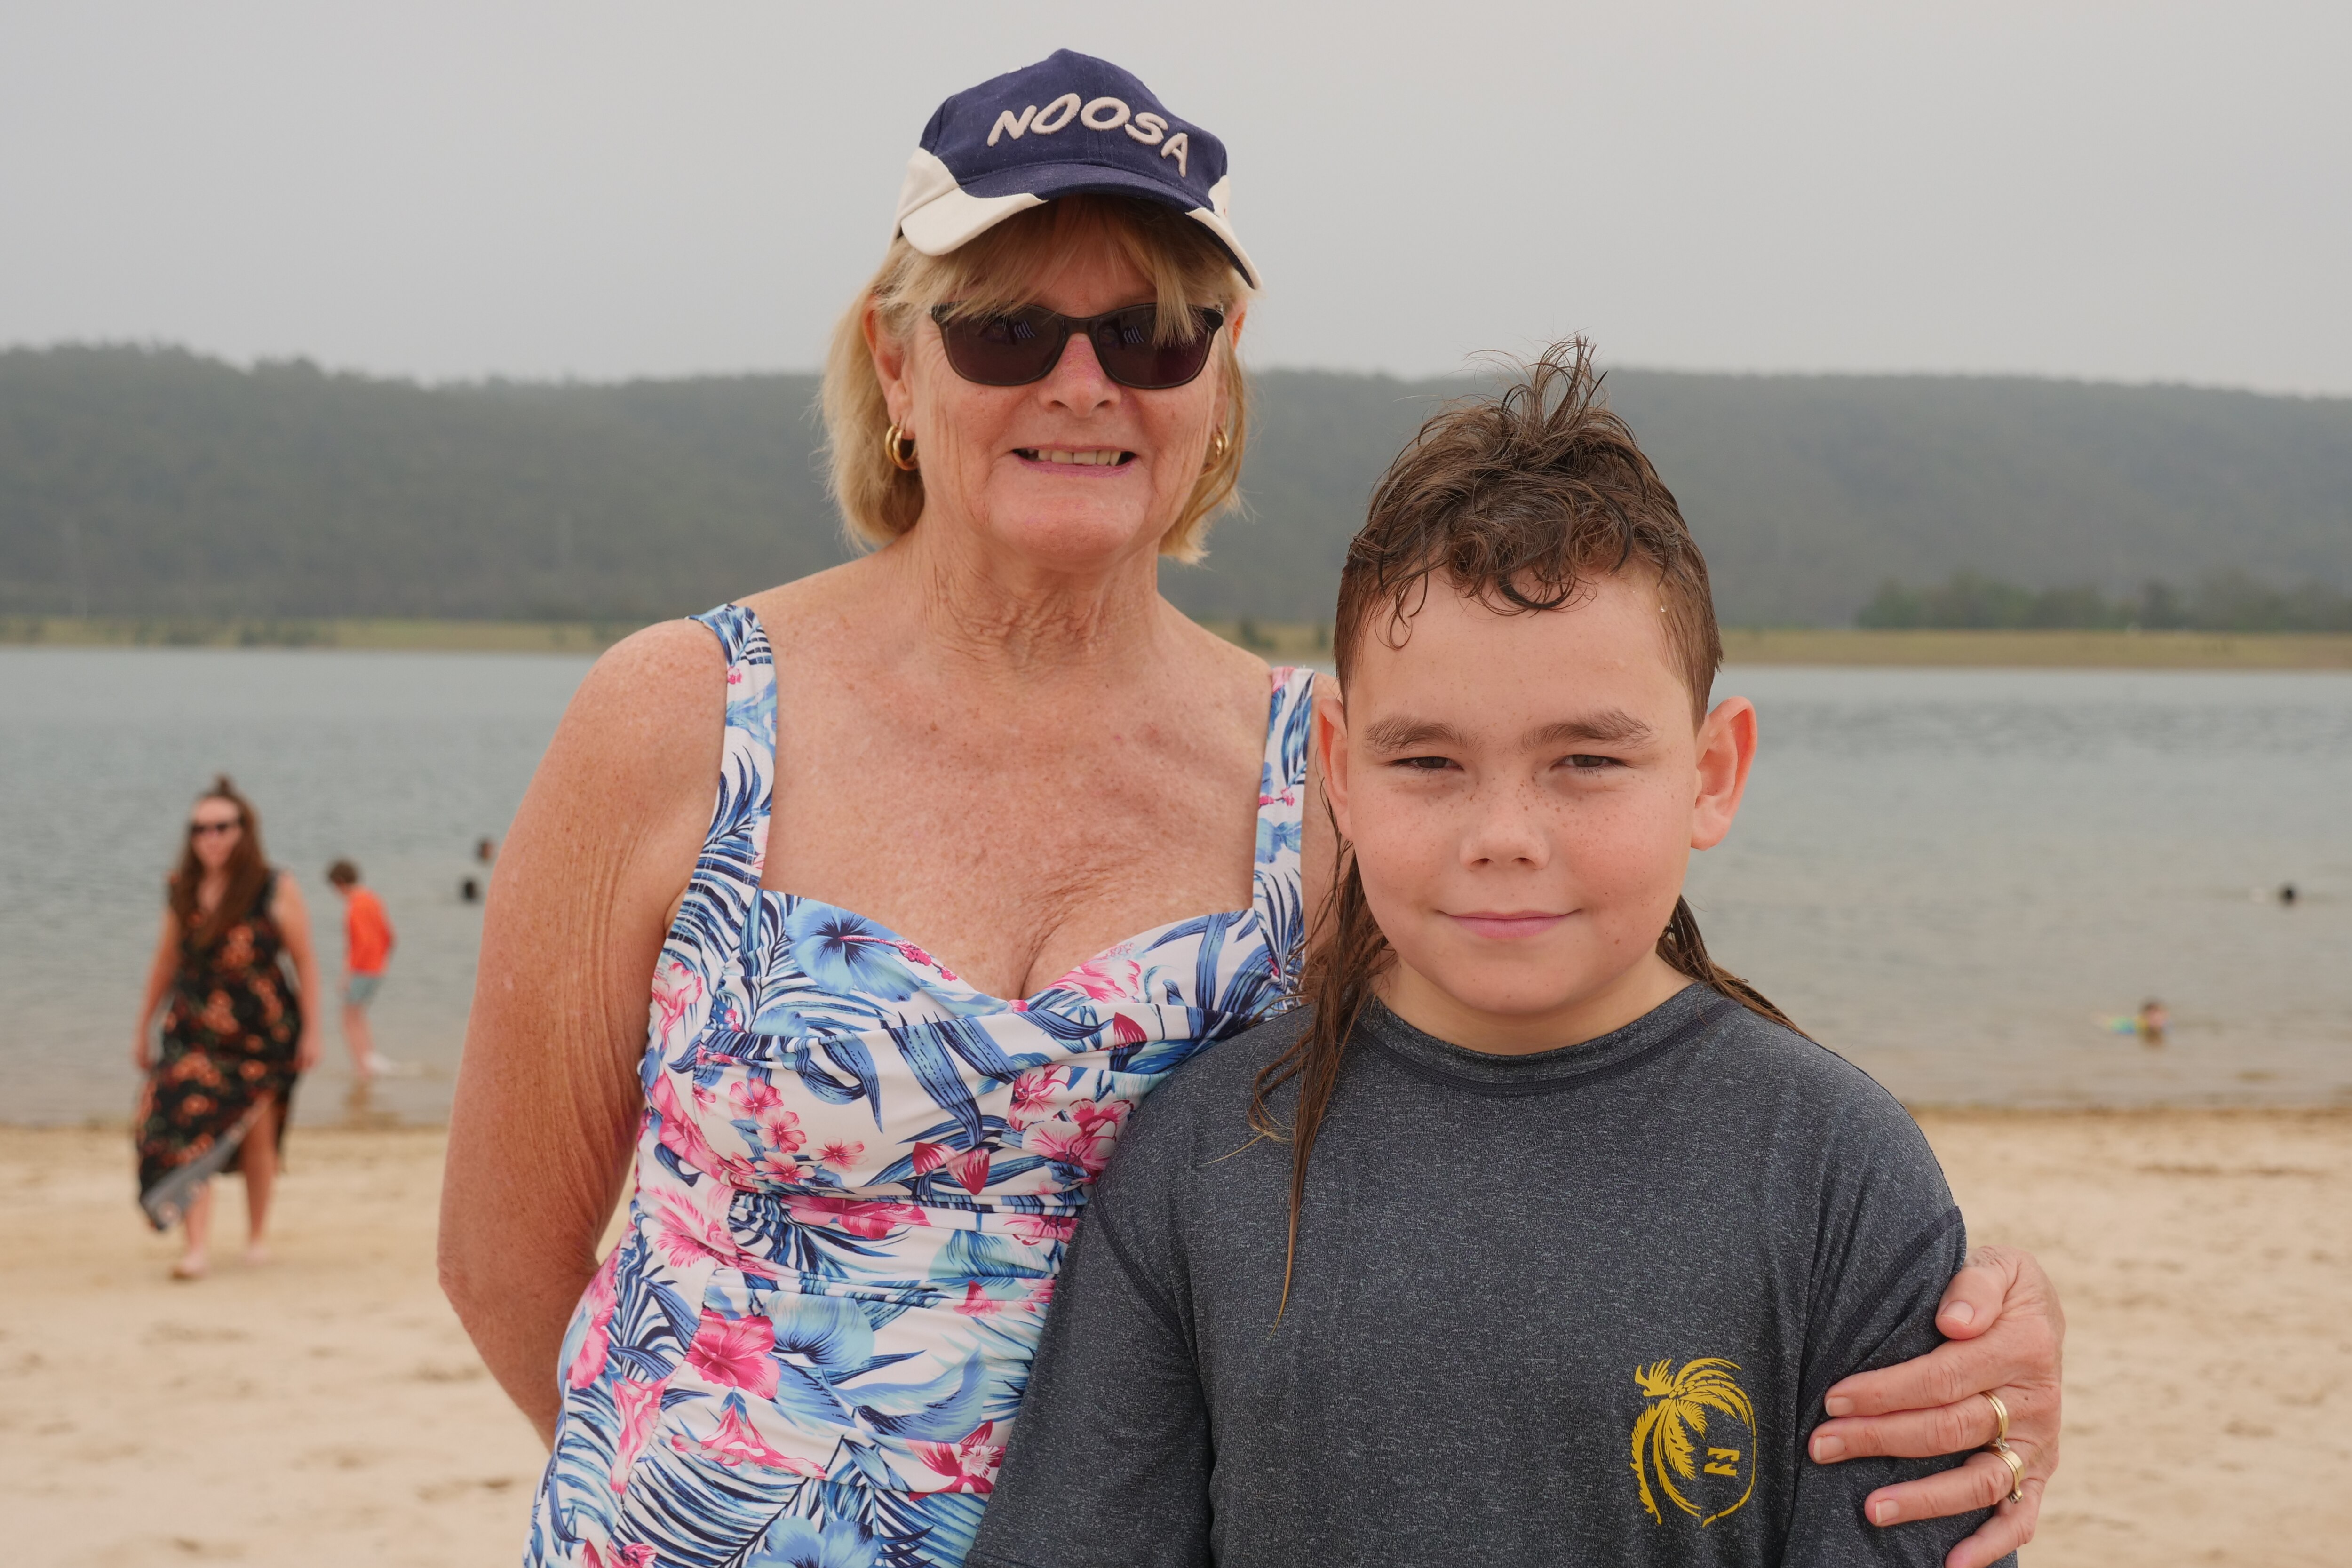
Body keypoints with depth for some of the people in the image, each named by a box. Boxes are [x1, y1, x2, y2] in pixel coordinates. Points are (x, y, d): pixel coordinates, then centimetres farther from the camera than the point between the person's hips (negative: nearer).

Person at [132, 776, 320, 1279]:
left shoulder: (276, 890, -5)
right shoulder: (182, 892, 5)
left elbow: (305, 960, -3)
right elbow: (165, 962, 15)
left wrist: (311, 1030, -7)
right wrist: (143, 1029, 17)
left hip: (264, 1031, -2)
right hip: (194, 1030, 2)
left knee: (257, 1133, 6)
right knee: (189, 1129, -13)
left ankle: (258, 1235, 27)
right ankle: (195, 1247, -17)